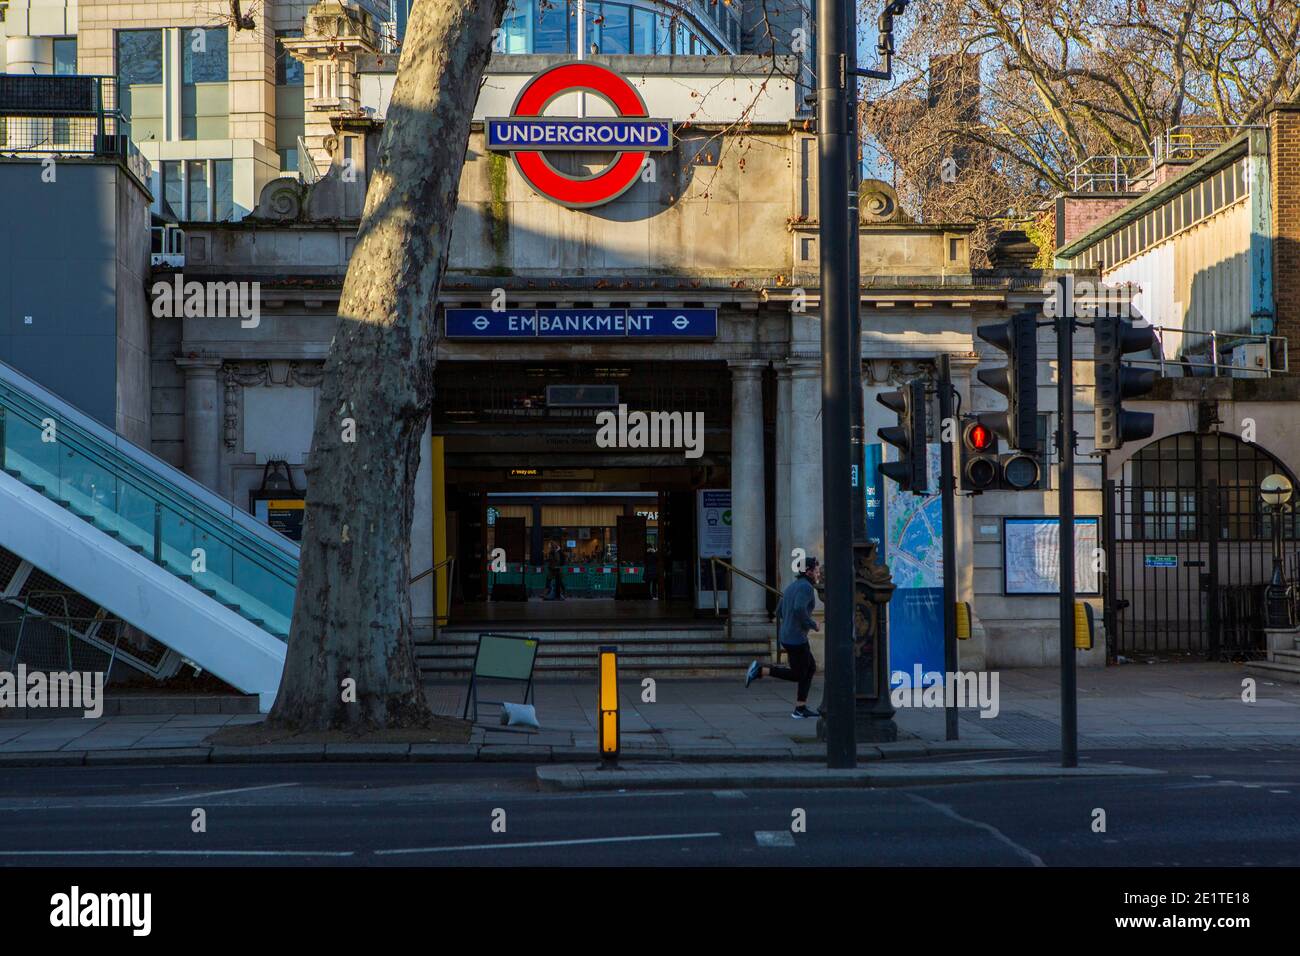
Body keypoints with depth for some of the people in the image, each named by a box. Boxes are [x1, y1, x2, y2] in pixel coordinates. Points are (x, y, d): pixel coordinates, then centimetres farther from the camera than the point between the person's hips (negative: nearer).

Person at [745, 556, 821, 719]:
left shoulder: (793, 586, 14)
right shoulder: (806, 587, -16)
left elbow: (779, 611, 19)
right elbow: (799, 609, -32)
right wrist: (812, 624, -17)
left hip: (787, 636, 10)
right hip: (796, 639, -10)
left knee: (811, 668, 17)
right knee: (797, 675, 6)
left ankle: (800, 709, 14)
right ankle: (760, 670, 0)